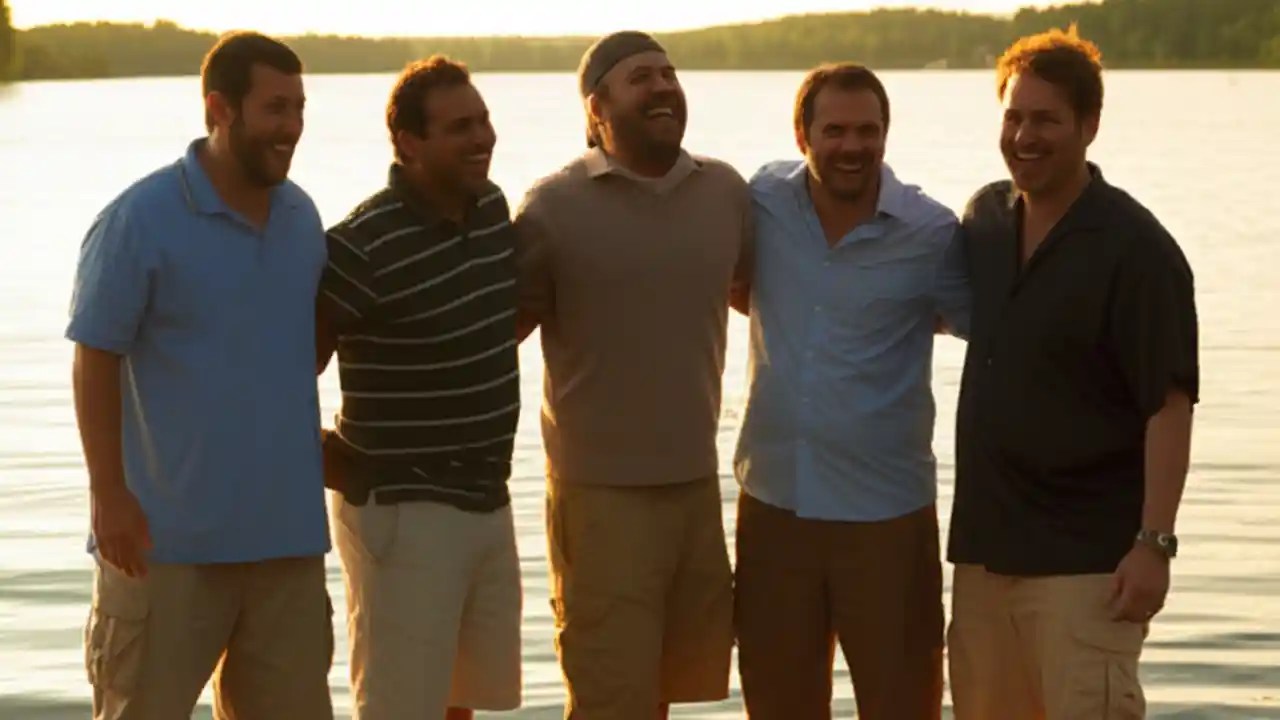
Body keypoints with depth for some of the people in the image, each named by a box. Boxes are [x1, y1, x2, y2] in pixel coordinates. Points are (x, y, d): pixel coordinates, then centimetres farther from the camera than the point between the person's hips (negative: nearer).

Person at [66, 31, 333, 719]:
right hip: (167, 534, -5)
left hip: (285, 528, 6)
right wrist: (111, 496, -15)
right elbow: (95, 360, -10)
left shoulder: (302, 217, 7)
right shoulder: (139, 219, -10)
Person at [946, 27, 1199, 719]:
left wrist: (1154, 544, -20)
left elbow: (1169, 405, -15)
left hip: (1086, 557, -7)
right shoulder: (985, 216, 7)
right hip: (986, 543, 7)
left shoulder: (1137, 251, -13)